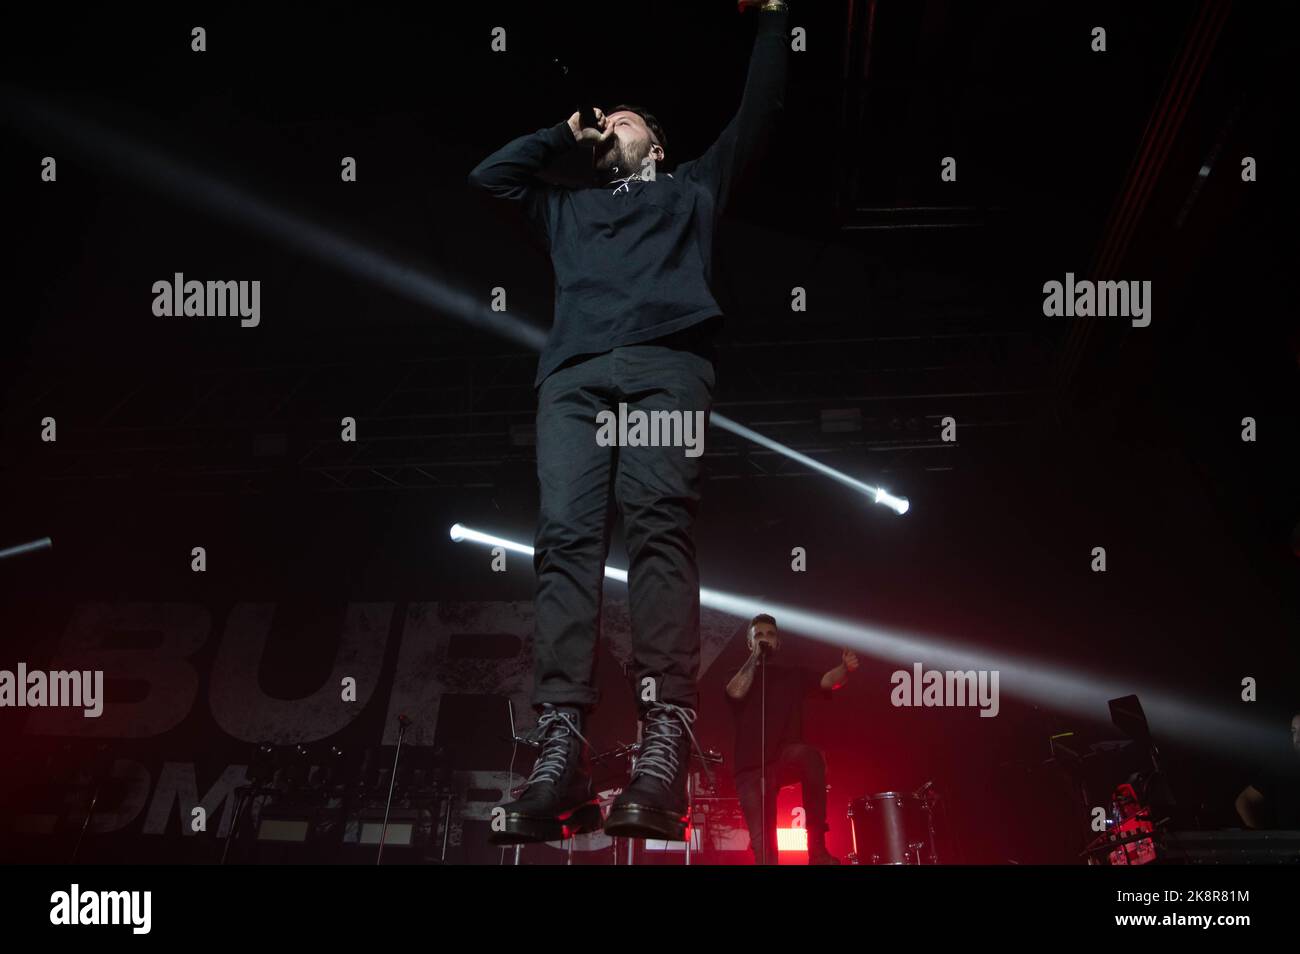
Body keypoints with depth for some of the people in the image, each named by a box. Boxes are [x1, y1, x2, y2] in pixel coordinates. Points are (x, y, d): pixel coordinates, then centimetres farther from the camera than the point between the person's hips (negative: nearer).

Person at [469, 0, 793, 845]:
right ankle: (560, 751, -32)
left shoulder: (692, 189, 33)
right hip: (575, 373, 3)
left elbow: (758, 118, 28)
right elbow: (489, 175, 39)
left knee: (659, 524, -25)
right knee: (567, 536, -19)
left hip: (665, 362, -3)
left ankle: (665, 744, -38)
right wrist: (564, 133, 40)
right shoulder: (568, 207, 40)